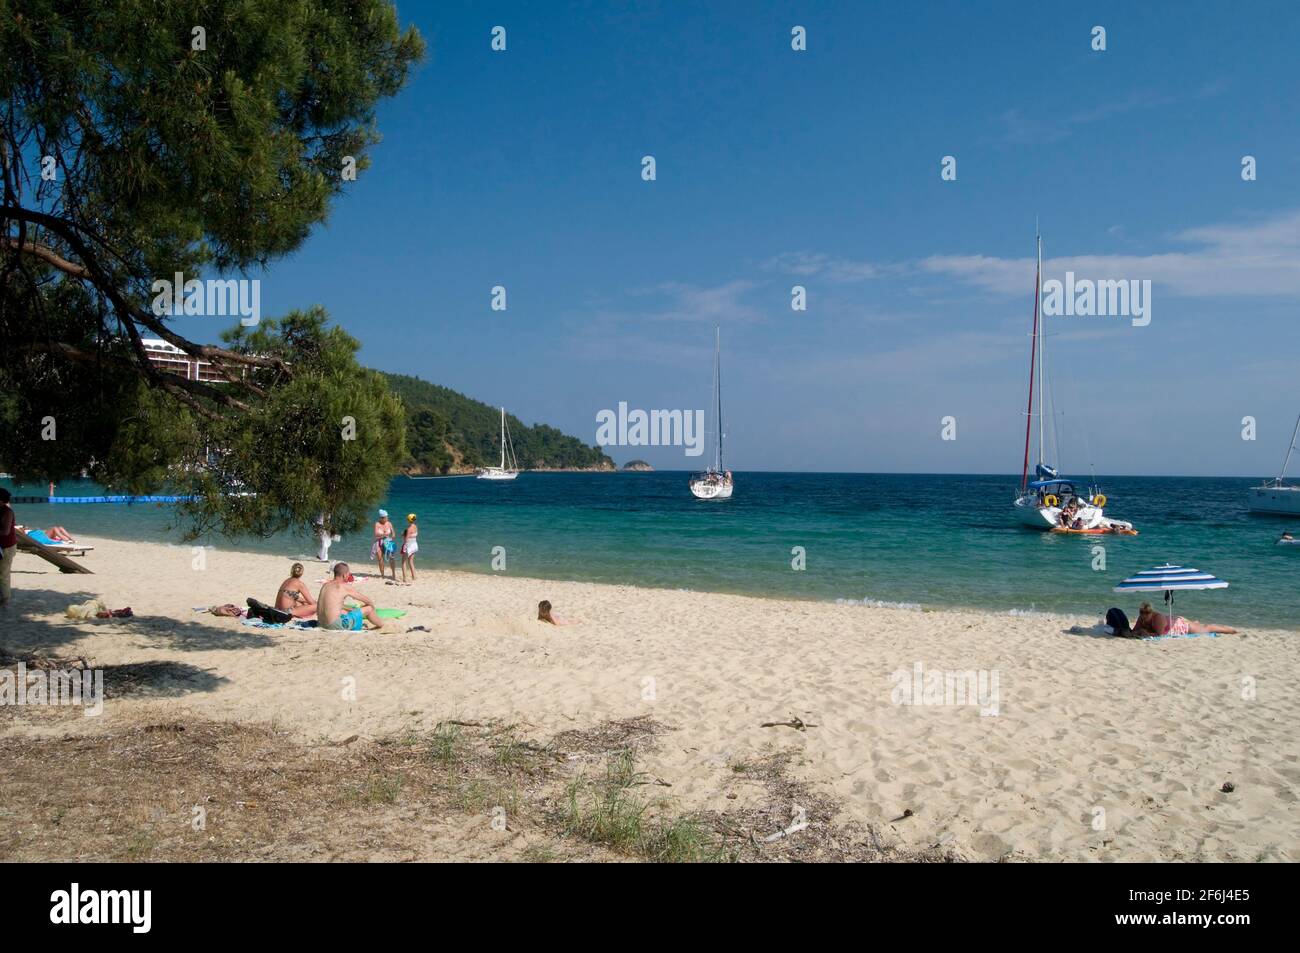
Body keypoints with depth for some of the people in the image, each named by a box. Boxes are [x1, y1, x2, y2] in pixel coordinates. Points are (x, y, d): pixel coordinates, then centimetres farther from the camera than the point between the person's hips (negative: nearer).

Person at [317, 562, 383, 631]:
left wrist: (352, 608, 34)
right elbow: (366, 600, 4)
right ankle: (381, 625, 28)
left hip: (323, 624, 8)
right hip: (336, 624, -8)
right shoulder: (345, 587, -8)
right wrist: (372, 604, 26)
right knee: (369, 609, 6)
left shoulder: (325, 585, 12)